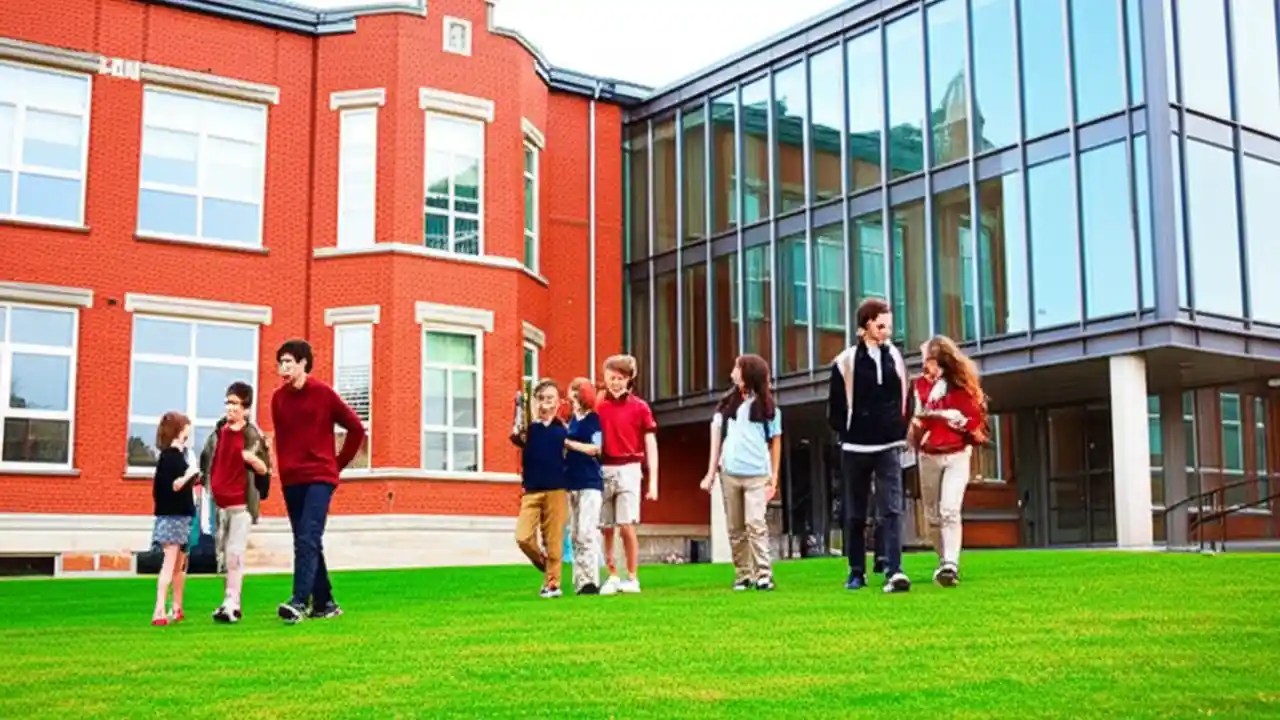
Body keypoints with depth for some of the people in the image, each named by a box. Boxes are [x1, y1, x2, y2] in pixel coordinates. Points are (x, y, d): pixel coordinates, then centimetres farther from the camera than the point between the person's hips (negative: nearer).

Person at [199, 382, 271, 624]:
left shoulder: (253, 436, -4)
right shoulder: (217, 432, 8)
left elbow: (265, 470, 0)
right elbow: (206, 463, 17)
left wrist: (254, 461, -20)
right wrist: (204, 489, 10)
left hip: (241, 504, -5)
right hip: (218, 504, 5)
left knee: (235, 554, -7)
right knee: (223, 555, 8)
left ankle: (231, 605, -6)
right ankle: (231, 603, 16)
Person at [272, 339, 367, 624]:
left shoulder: (323, 393, -5)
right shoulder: (278, 398, 7)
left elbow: (356, 429, 0)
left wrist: (339, 463, 3)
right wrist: (283, 470, 11)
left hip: (319, 477, -5)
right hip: (291, 480, 5)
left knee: (308, 539, -16)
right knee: (306, 542, 8)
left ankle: (299, 601, -21)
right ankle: (325, 603, 17)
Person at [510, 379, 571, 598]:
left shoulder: (562, 429, 5)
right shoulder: (528, 427, 1)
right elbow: (516, 437, -19)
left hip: (556, 491, 1)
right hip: (532, 491, -1)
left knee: (554, 540, 1)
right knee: (523, 537, -10)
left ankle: (552, 583, 12)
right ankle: (543, 564, 18)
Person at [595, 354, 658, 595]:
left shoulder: (640, 407, 1)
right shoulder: (598, 407, 7)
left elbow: (651, 445, 2)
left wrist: (653, 481, -3)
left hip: (628, 469, -2)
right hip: (602, 470, 3)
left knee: (626, 525, -7)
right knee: (607, 528, 5)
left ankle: (632, 578, 3)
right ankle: (612, 577, 15)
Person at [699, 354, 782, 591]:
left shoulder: (768, 408, 4)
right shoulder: (726, 405, 12)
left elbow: (775, 443, 7)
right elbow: (716, 438, 13)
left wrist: (774, 477, 3)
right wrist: (711, 472, 8)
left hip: (757, 475, -3)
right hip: (728, 473, 3)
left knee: (756, 524, -12)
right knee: (735, 529, 4)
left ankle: (764, 574, -11)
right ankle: (743, 576, 9)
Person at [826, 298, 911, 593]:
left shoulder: (896, 357, 6)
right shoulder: (845, 362, -4)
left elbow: (906, 400, 15)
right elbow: (835, 408, 2)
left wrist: (901, 433, 7)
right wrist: (848, 434, -1)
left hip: (889, 448, 1)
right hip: (856, 449, -1)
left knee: (892, 510, -11)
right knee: (855, 514, 8)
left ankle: (893, 571, -18)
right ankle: (856, 572, 19)